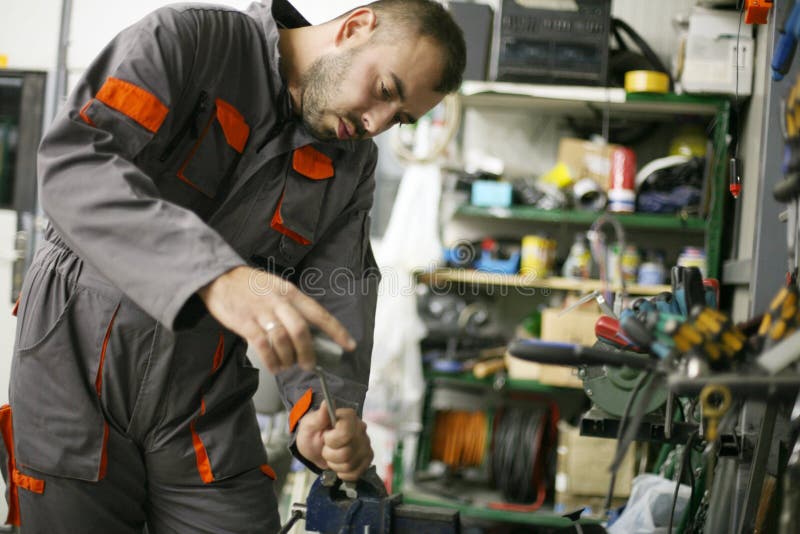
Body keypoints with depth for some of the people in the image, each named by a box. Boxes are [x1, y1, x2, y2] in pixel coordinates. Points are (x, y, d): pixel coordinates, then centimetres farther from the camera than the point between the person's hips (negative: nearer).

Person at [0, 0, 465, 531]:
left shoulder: (353, 163, 4)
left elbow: (334, 296, -4)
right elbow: (74, 166, -29)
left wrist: (329, 409, -25)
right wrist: (218, 277, -43)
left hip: (205, 398, 4)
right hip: (79, 363, -4)